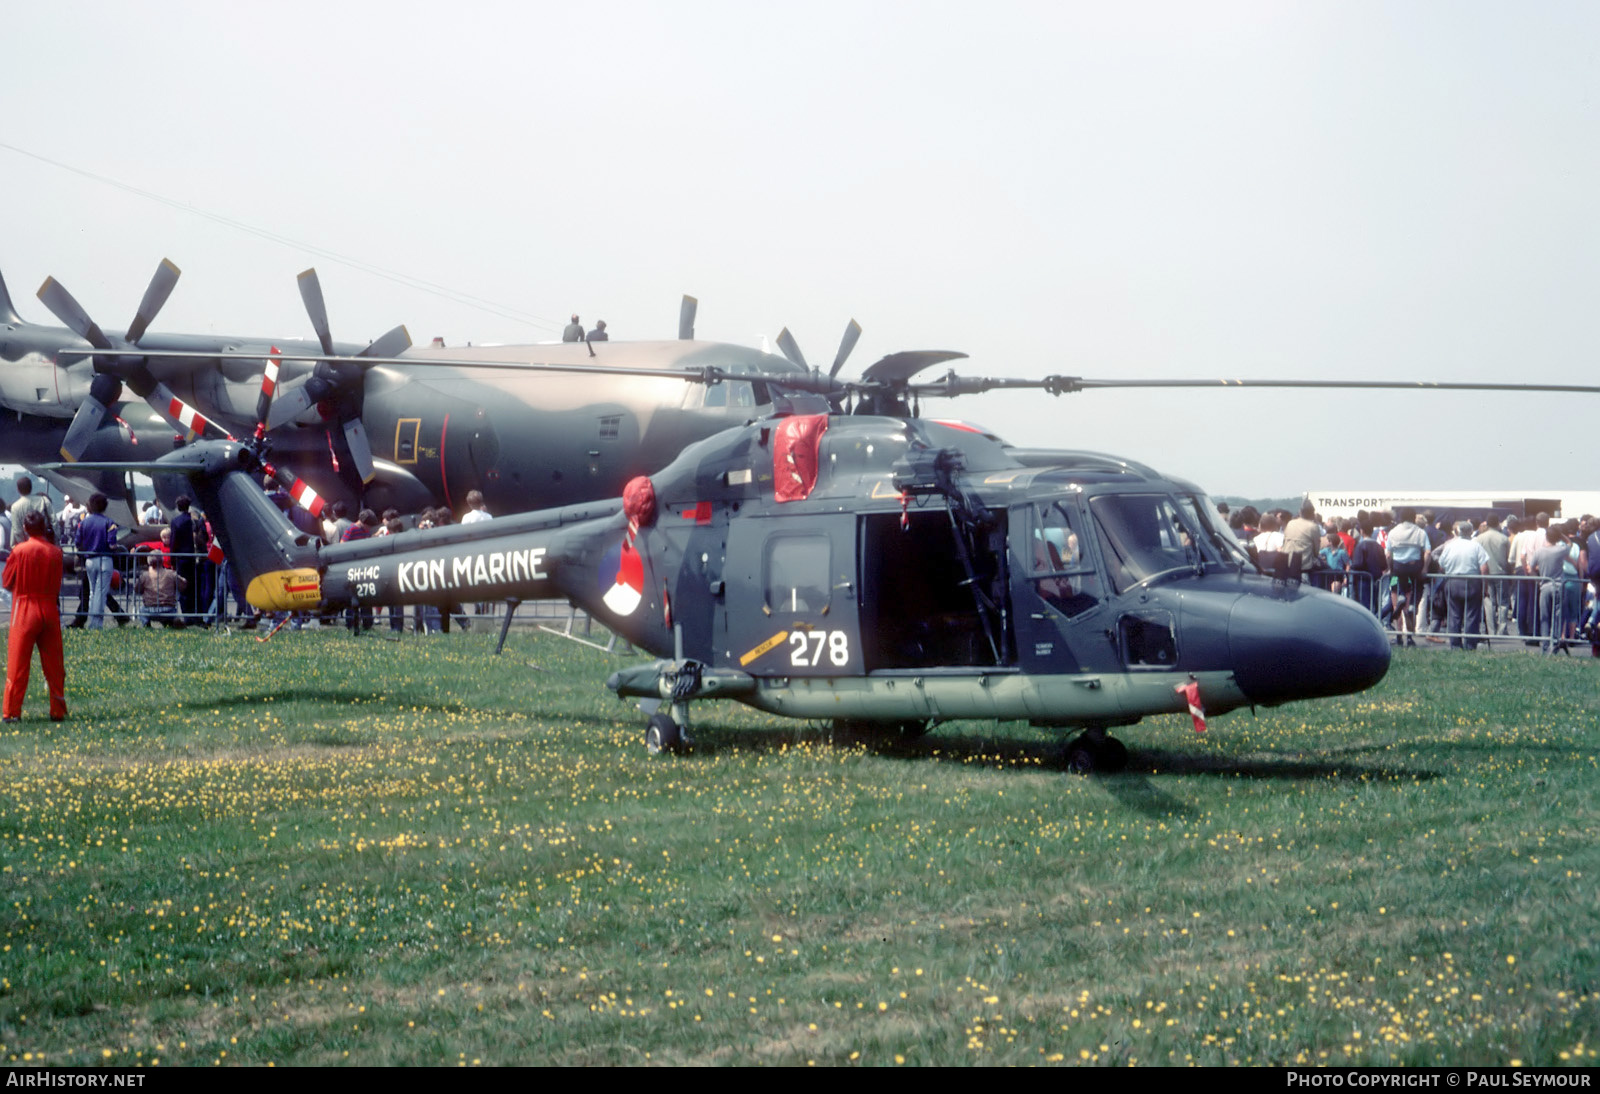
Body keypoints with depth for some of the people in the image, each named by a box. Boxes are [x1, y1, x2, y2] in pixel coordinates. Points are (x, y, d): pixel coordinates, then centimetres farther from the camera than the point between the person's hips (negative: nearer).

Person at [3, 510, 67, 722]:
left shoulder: (19, 551, -9)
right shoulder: (55, 552, -2)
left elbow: (6, 581, 1)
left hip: (24, 611, -2)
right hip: (50, 610, 3)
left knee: (18, 664, 2)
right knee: (54, 664, 9)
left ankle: (11, 711, 1)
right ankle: (58, 711, 12)